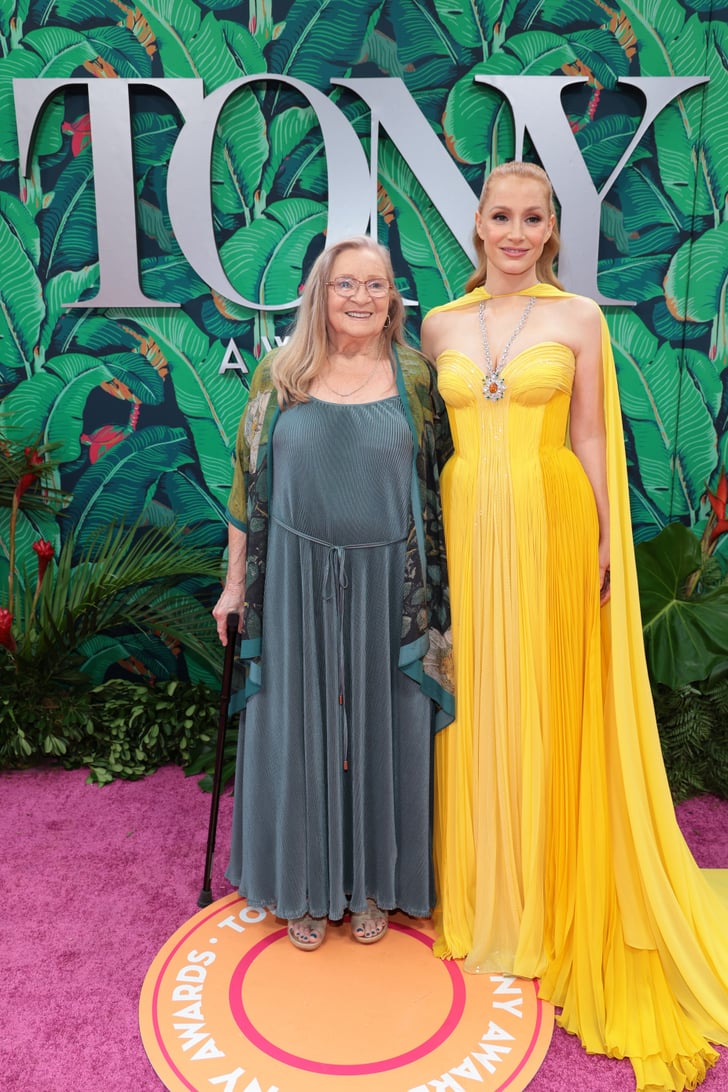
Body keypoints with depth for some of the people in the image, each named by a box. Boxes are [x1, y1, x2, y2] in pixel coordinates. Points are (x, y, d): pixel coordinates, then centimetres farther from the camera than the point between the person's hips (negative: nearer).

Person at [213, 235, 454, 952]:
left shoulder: (415, 377, 2)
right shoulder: (279, 375, 2)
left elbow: (436, 486, 4)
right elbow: (247, 483, 4)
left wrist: (434, 589, 1)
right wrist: (235, 582, 3)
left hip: (387, 582, 0)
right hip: (299, 578, 0)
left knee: (381, 726, 10)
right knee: (303, 724, 10)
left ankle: (373, 882, 32)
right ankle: (305, 887, 30)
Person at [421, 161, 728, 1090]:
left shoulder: (579, 317, 2)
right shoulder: (440, 325, 9)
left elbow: (592, 439, 2)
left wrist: (605, 543, -3)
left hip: (551, 525, -2)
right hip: (466, 526, 3)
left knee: (546, 704, 5)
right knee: (472, 701, 9)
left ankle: (546, 897, 25)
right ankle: (475, 883, 28)